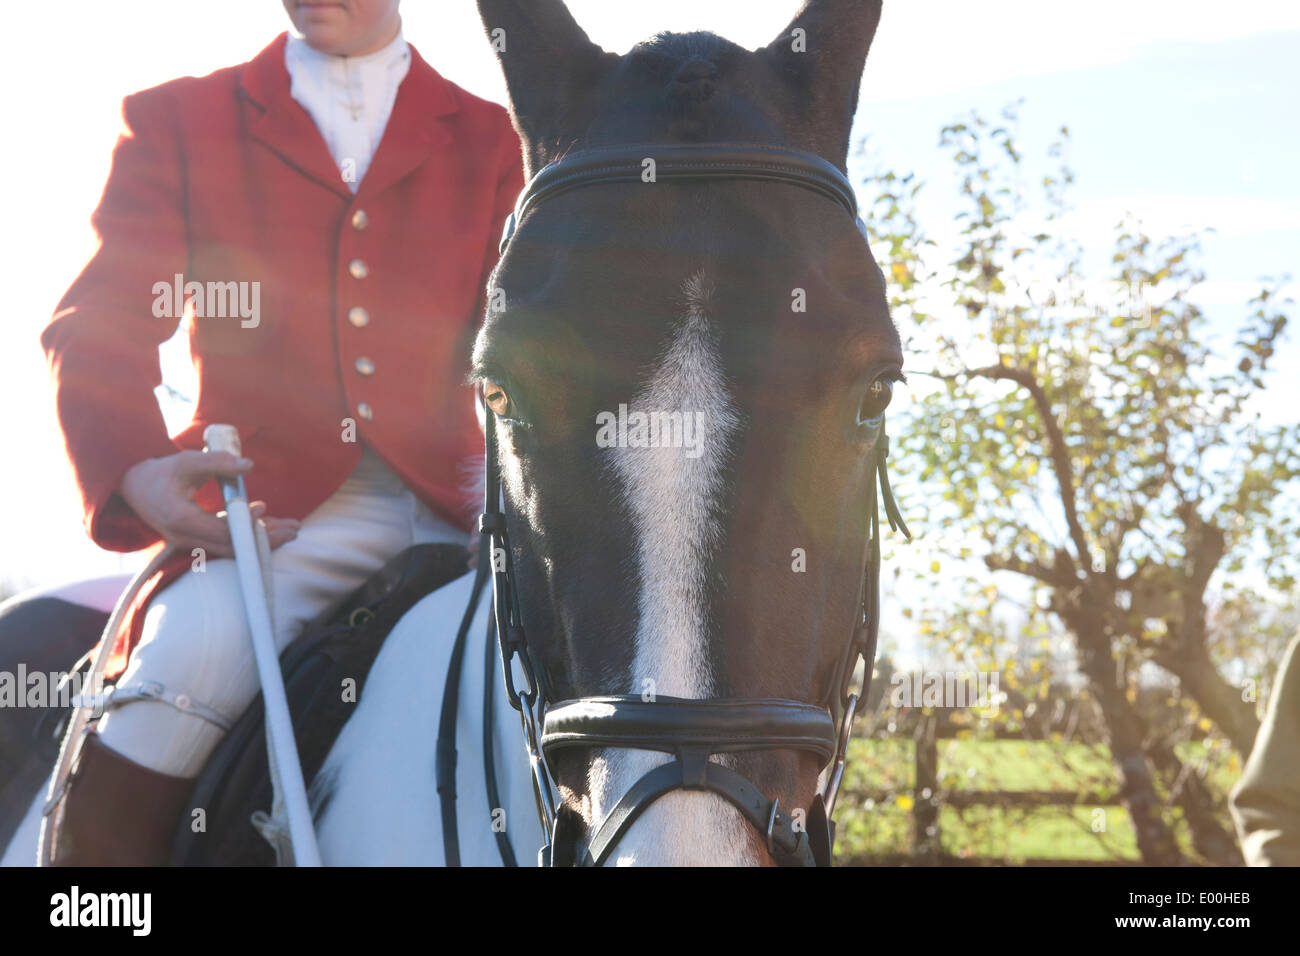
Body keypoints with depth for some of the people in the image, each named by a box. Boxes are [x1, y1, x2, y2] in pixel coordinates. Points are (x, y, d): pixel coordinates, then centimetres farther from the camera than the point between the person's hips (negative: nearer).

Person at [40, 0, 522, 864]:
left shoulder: (488, 139, 16)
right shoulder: (178, 124, 12)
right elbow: (99, 330, 3)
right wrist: (133, 470, -19)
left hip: (450, 499, 2)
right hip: (270, 510, -2)